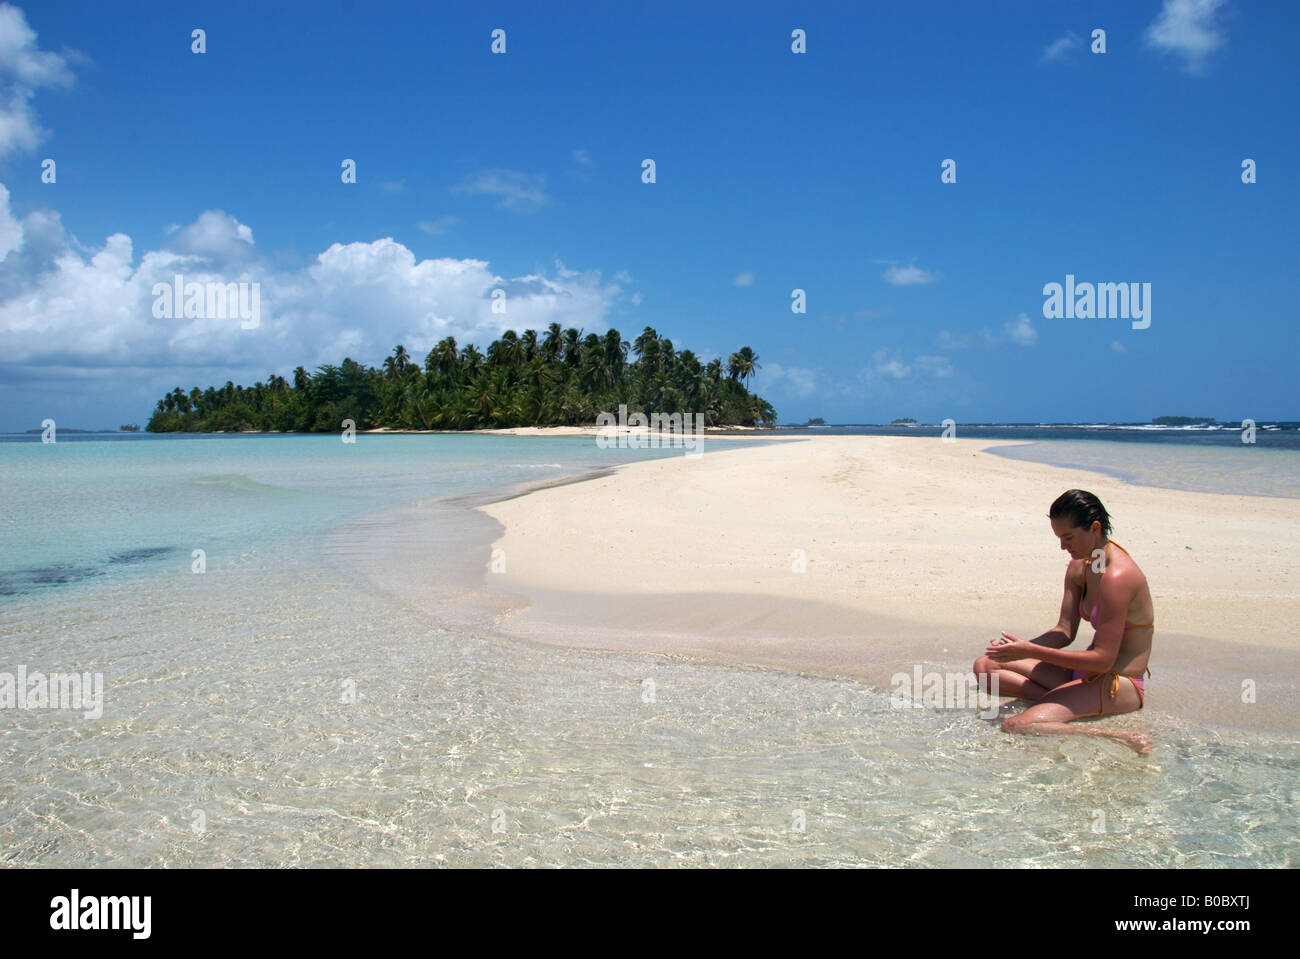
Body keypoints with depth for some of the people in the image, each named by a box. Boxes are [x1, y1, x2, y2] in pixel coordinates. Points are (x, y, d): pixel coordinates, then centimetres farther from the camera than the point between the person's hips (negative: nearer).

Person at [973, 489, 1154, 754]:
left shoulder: (1117, 576, -24)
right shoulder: (1079, 567, 5)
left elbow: (1103, 659, -25)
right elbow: (1065, 631, 7)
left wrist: (1032, 651, -25)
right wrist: (1022, 646, -12)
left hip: (1119, 685, -10)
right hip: (1087, 673, 10)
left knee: (1016, 726, -27)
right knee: (985, 666, 7)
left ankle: (1124, 738, -18)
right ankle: (1053, 700, -10)